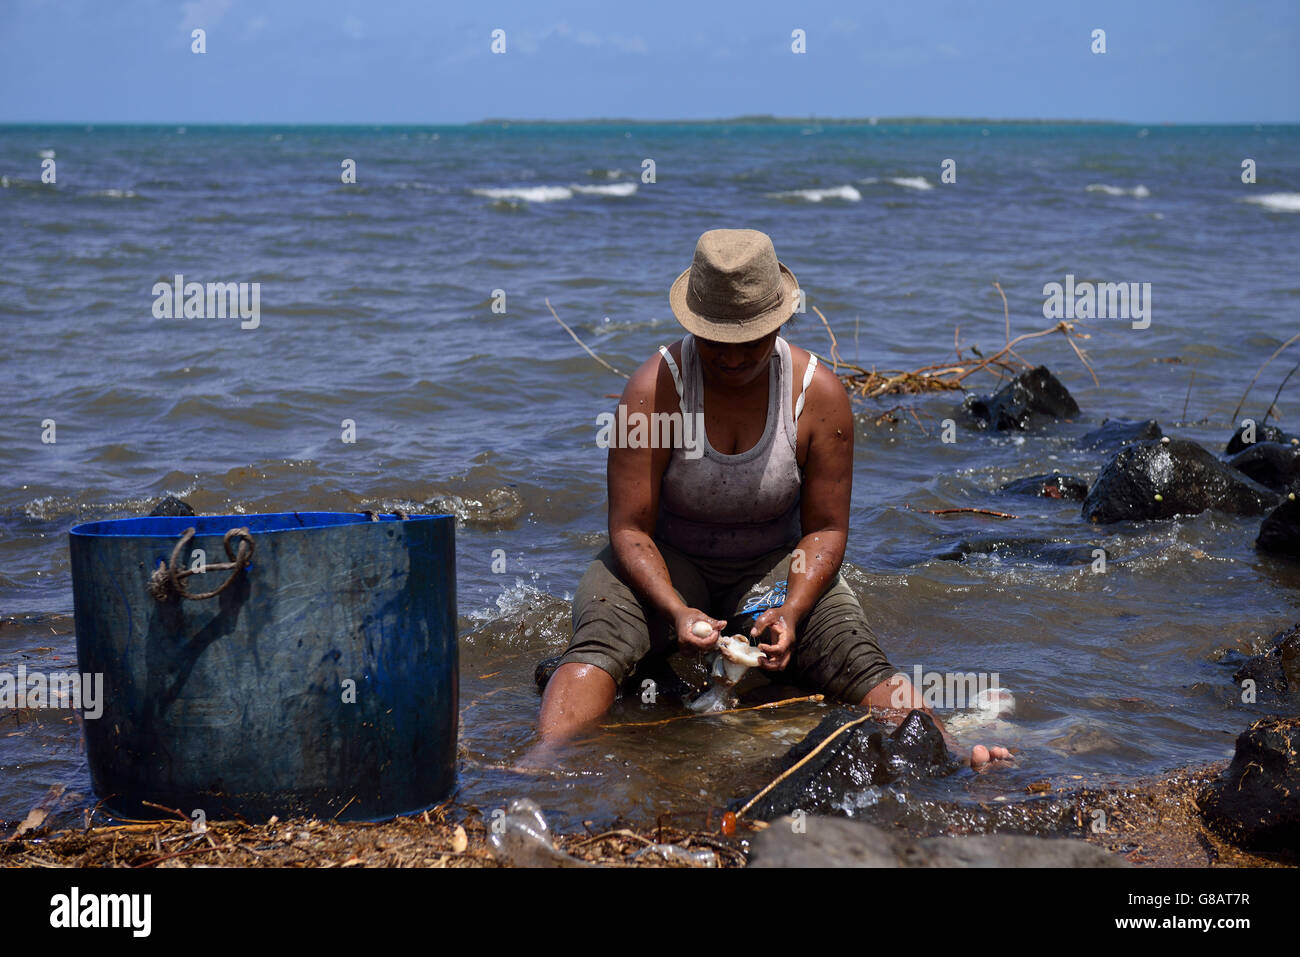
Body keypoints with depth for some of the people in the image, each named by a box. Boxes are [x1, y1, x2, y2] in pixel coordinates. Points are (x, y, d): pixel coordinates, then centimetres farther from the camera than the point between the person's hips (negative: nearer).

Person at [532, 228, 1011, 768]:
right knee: (598, 646, -33)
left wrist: (791, 611, -24)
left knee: (856, 659, -26)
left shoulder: (819, 393, -11)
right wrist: (676, 611, -34)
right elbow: (630, 528, -17)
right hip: (666, 567, -2)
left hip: (774, 568, 2)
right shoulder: (654, 389, -17)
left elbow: (825, 529, -5)